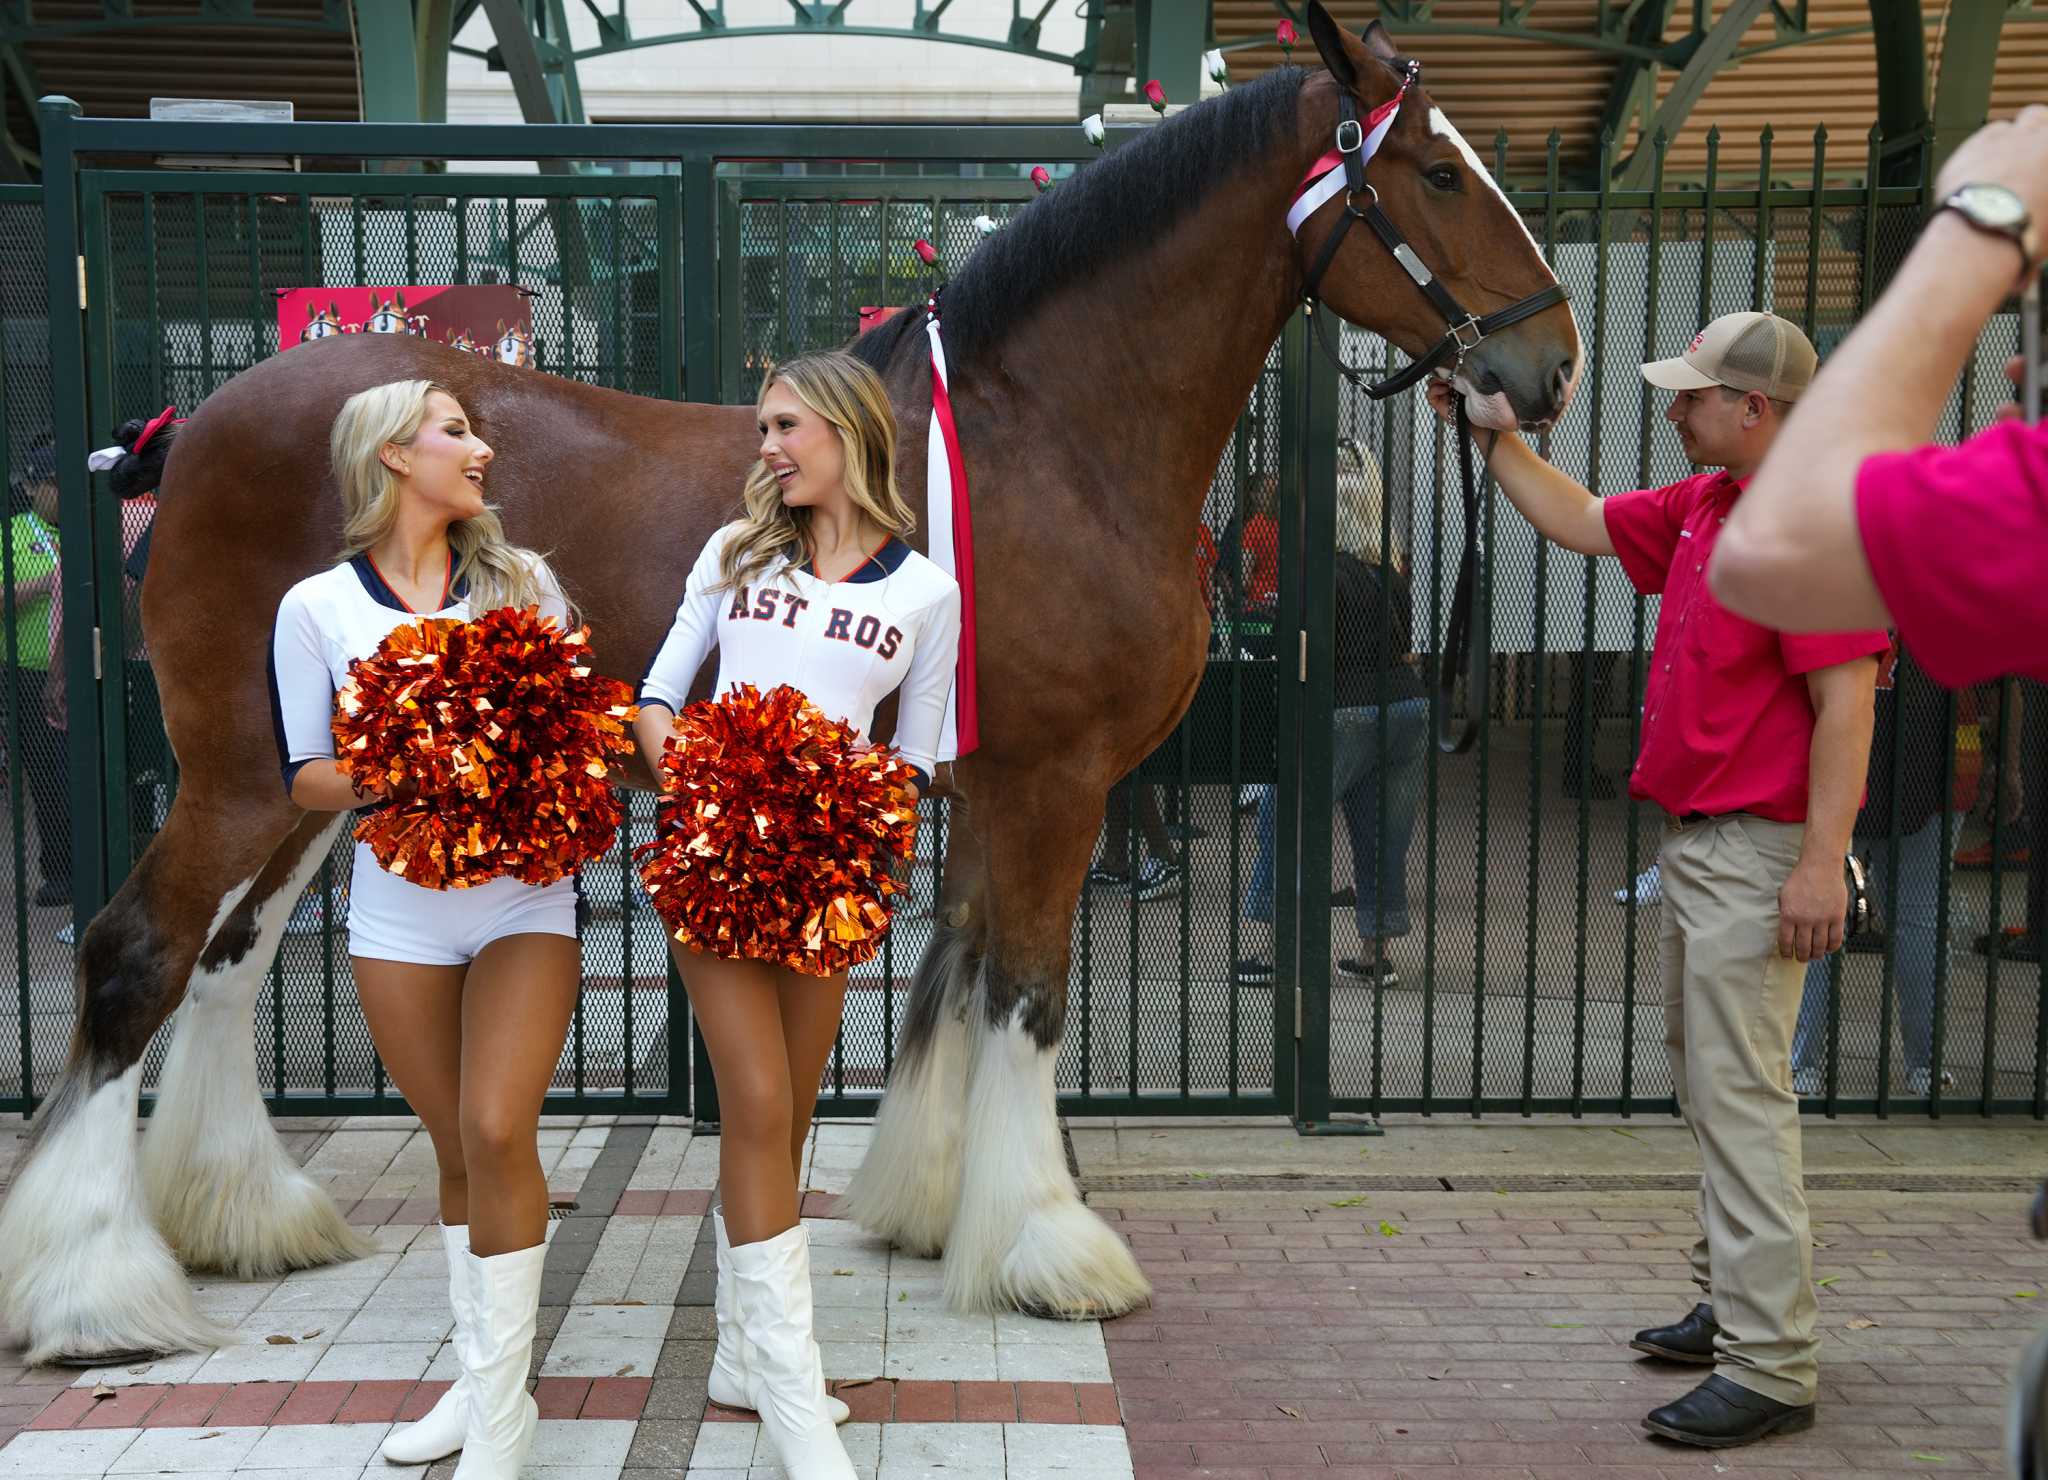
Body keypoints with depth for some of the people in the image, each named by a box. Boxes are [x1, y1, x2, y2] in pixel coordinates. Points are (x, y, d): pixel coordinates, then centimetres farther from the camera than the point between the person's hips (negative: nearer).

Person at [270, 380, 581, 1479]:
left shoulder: (521, 579, 7)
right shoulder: (317, 606, 3)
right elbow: (304, 776, 2)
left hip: (524, 891, 0)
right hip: (400, 903, 1)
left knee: (496, 1131, -12)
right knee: (459, 1148, 9)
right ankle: (478, 1379, 25)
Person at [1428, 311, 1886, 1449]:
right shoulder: (1699, 506, 12)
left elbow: (1845, 703, -22)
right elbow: (1580, 523, 25)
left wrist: (1823, 860, -26)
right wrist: (1493, 433, 22)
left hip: (1756, 851, -10)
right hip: (1694, 841, 10)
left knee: (1742, 1094, -9)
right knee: (1706, 1082, 17)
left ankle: (1771, 1367, -3)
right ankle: (1738, 1300, 30)